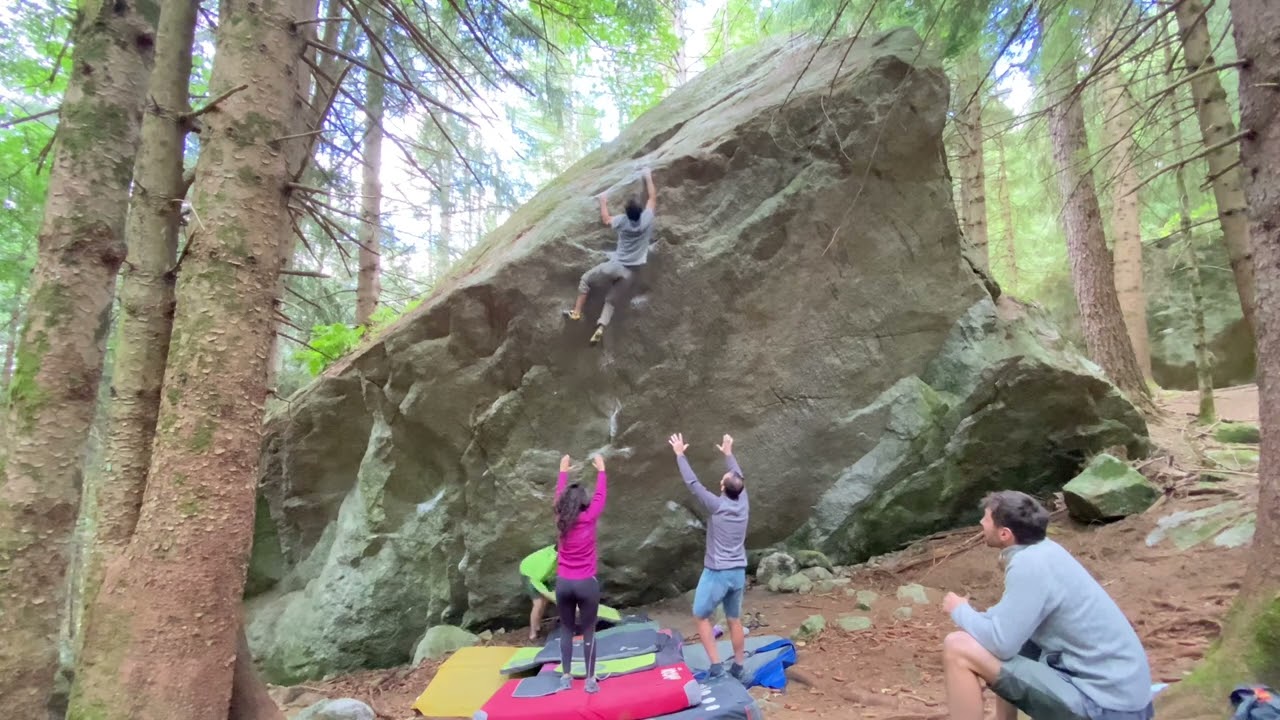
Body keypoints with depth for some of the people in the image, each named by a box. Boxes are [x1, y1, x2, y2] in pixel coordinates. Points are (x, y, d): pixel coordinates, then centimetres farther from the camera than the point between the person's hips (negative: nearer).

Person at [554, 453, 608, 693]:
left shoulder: (561, 520, -2)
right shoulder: (589, 518, -11)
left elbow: (559, 495, 13)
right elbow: (600, 496, 2)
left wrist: (563, 471, 25)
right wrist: (601, 470, 13)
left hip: (563, 583, 3)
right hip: (586, 583, -3)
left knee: (566, 630, 15)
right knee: (588, 632, 6)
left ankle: (566, 677, 19)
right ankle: (590, 680, 11)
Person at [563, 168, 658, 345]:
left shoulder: (622, 220, -5)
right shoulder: (647, 218, -5)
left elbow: (606, 219, 18)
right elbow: (653, 197, 13)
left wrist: (603, 202, 32)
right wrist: (648, 177, 23)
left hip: (615, 265, -2)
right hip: (631, 273, 2)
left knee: (585, 279, 17)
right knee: (611, 301, 10)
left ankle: (576, 312, 12)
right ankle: (600, 329, -6)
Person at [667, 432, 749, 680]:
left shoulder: (718, 506, -19)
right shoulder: (743, 503, -5)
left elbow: (692, 483, -15)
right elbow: (739, 478, 13)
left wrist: (680, 454, -7)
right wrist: (728, 453, 25)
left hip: (716, 574, -6)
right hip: (738, 573, 6)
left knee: (701, 616, 12)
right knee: (734, 620, 18)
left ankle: (716, 665, 9)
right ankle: (738, 668, 26)